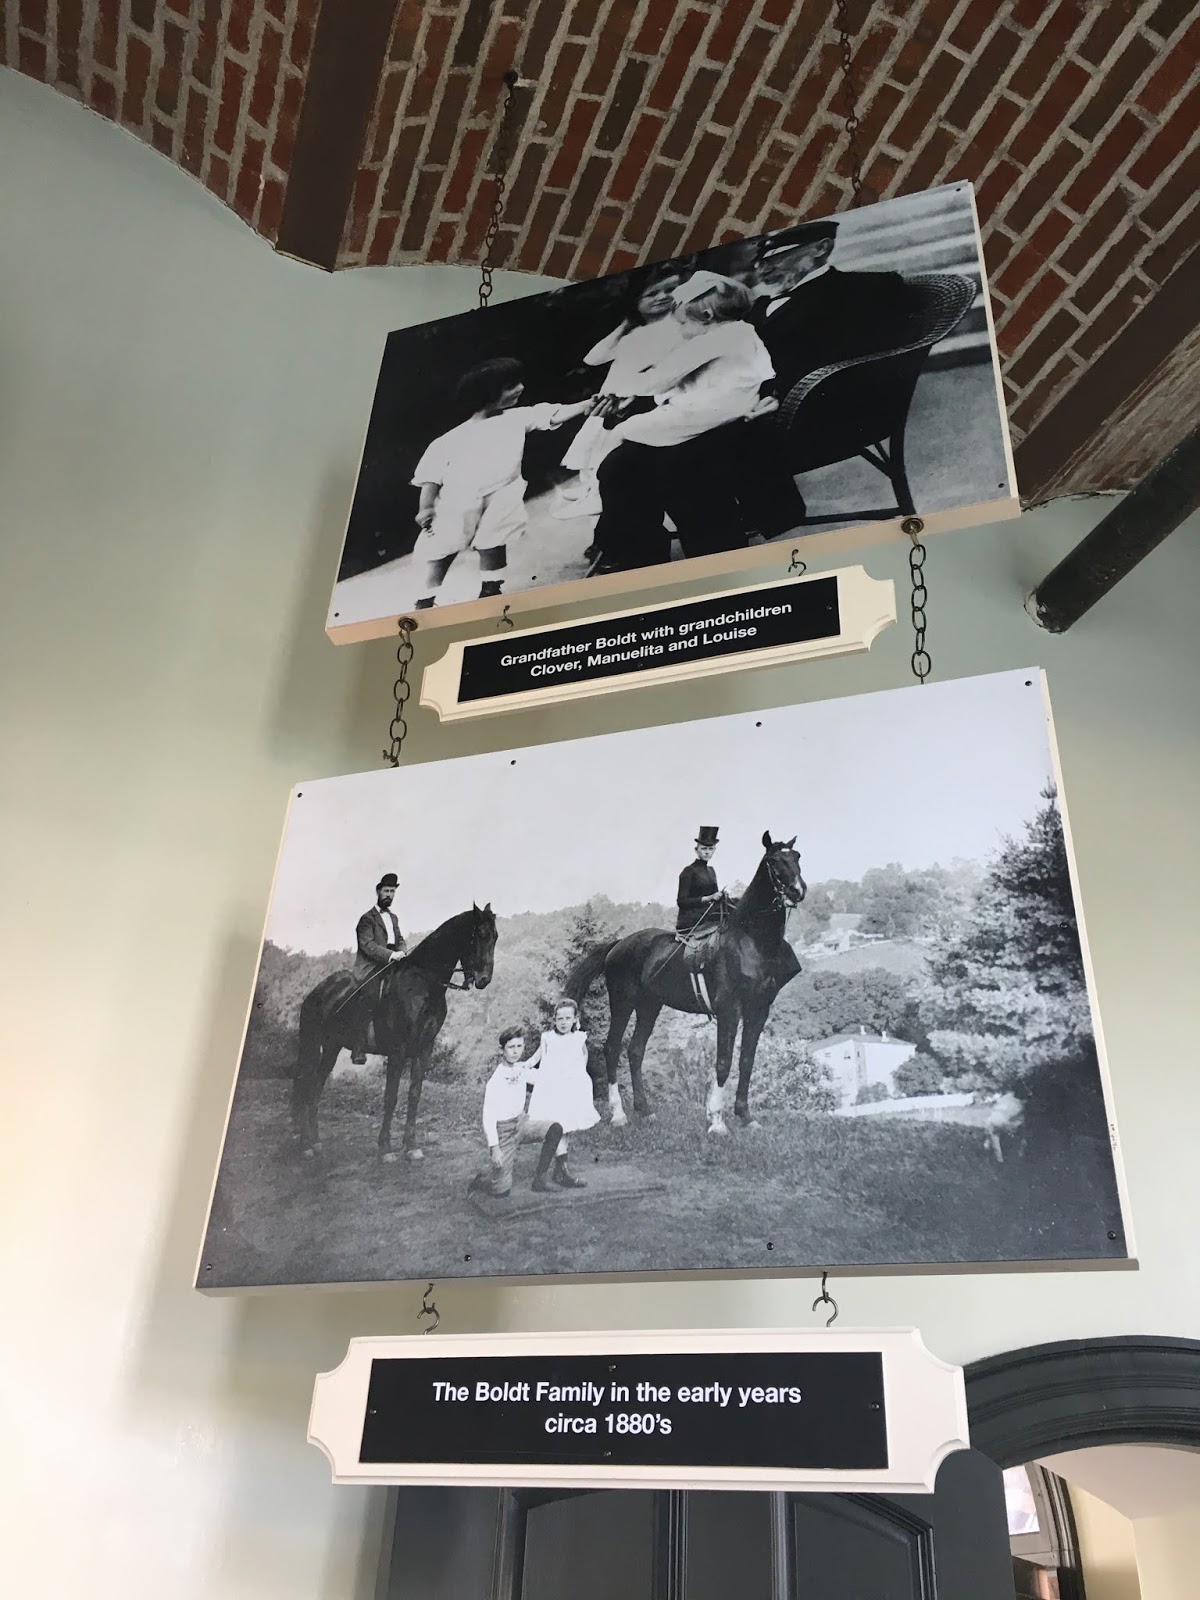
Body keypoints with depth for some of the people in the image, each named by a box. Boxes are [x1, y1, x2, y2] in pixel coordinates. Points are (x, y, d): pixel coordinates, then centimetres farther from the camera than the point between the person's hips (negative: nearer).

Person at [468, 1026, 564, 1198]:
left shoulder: (522, 1069, -2)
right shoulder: (496, 1080, -22)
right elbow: (488, 1116, -20)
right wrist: (494, 1147, -22)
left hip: (521, 1121, 6)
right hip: (503, 1130, -6)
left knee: (555, 1129, -20)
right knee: (502, 1191, -8)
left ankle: (540, 1180, -8)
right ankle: (480, 1181, 26)